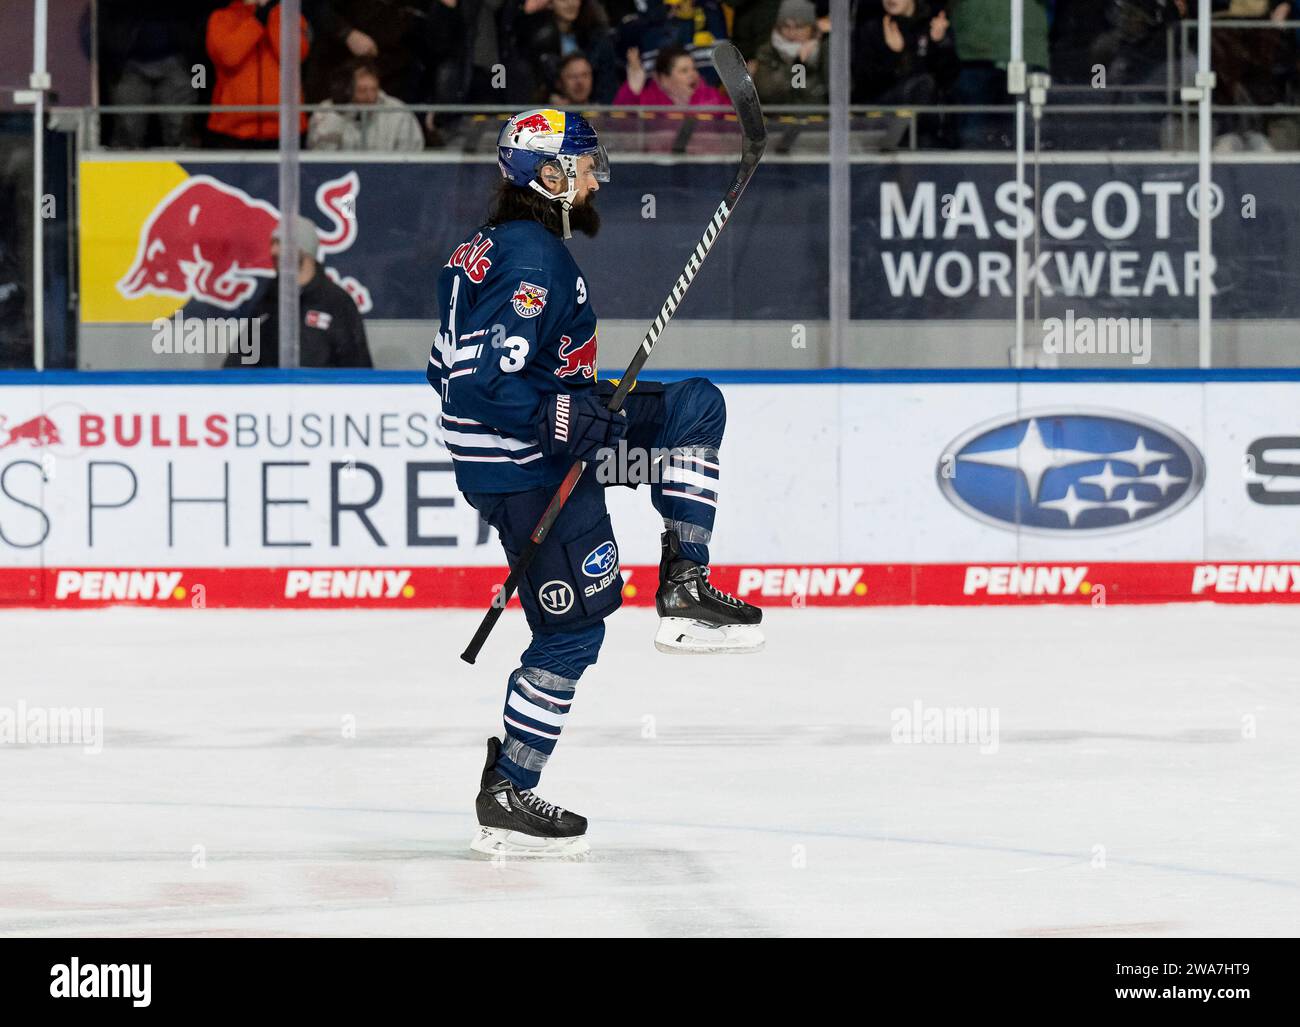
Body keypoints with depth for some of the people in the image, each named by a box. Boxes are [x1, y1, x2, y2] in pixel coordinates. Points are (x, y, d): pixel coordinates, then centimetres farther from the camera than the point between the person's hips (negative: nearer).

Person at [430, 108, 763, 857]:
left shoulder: (493, 247, 10)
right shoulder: (536, 260, -21)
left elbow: (454, 367, 18)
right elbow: (480, 380, -28)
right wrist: (561, 418, -28)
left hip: (545, 441, 10)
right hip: (525, 472, -10)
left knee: (697, 405, 11)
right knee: (573, 625, -3)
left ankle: (685, 588, 5)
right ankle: (507, 797, 5)